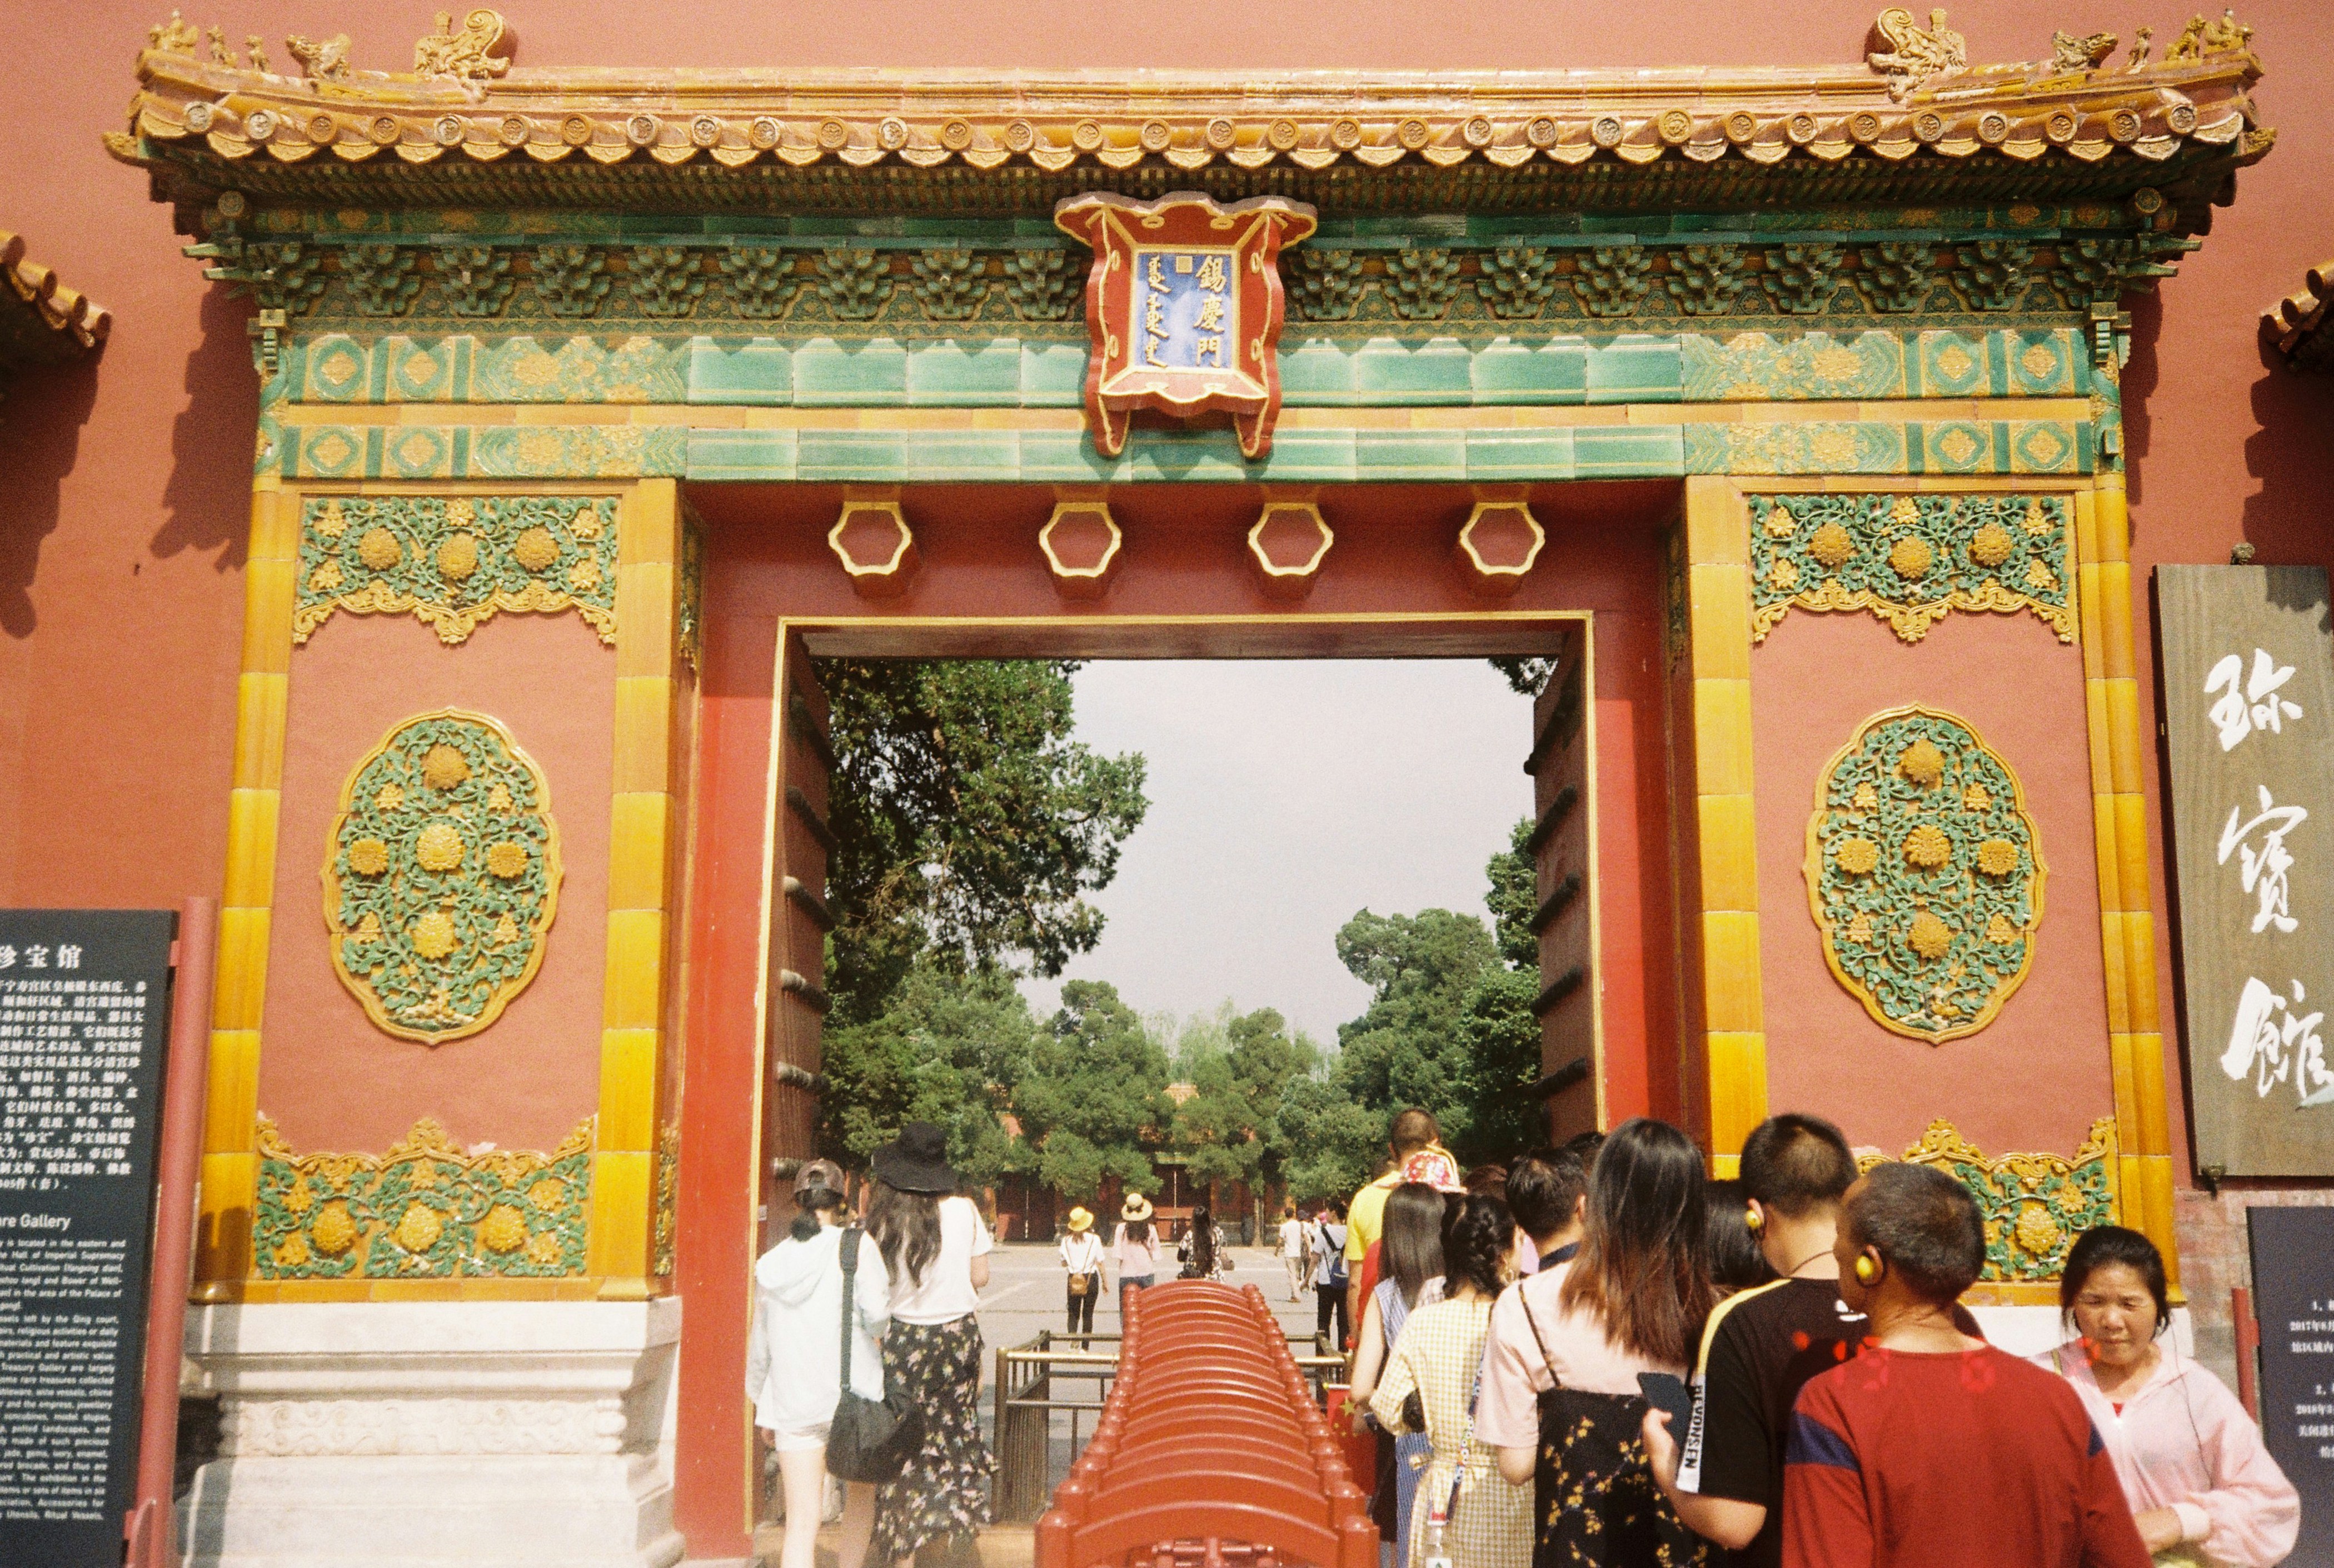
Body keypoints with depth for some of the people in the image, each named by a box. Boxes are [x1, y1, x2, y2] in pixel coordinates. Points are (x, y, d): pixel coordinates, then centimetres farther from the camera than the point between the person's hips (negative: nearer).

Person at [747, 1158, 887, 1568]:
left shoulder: (772, 1262, 7)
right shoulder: (856, 1246, -6)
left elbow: (760, 1342, 14)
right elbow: (878, 1314, -15)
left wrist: (762, 1404, 26)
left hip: (792, 1400, 3)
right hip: (852, 1394, -3)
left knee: (801, 1523, 1)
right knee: (860, 1496, 21)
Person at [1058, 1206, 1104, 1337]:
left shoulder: (1067, 1241, 1)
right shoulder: (1094, 1240, -5)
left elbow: (1063, 1264, 8)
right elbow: (1100, 1263, -3)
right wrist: (1105, 1282, 5)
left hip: (1073, 1280, 1)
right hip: (1091, 1279, -1)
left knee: (1073, 1314, 8)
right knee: (1088, 1314, 6)